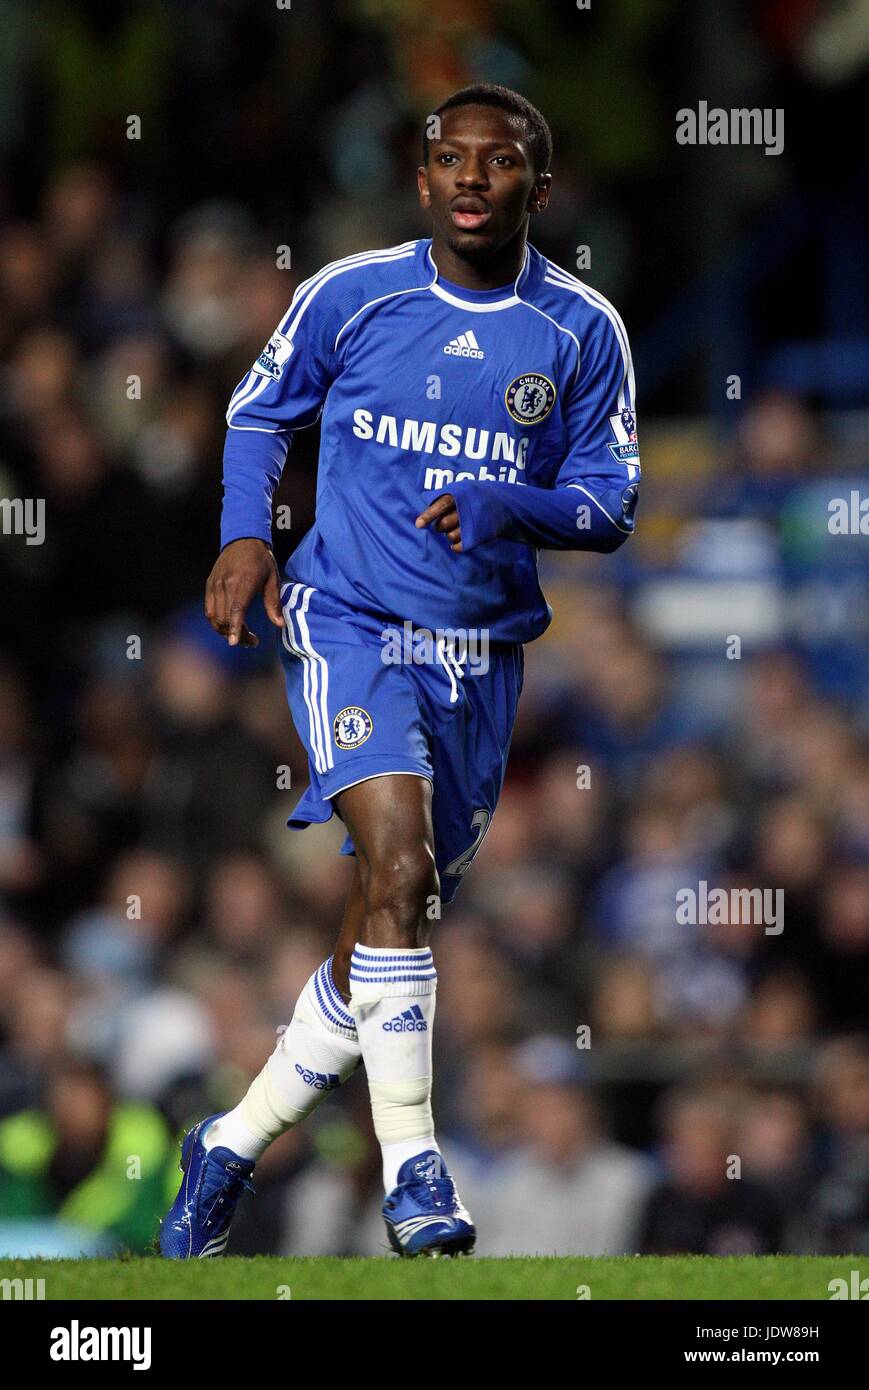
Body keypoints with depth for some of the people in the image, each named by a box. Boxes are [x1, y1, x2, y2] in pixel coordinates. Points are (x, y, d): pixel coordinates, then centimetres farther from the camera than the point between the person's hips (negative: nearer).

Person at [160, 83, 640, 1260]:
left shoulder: (582, 332, 0)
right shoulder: (351, 296, -2)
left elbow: (612, 503, 2)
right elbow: (259, 413, 14)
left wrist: (507, 508, -18)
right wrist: (246, 536, -3)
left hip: (483, 659, 3)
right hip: (350, 623, -3)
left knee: (388, 940, 9)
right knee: (398, 863, -26)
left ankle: (231, 1150, 26)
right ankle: (411, 1167, -25)